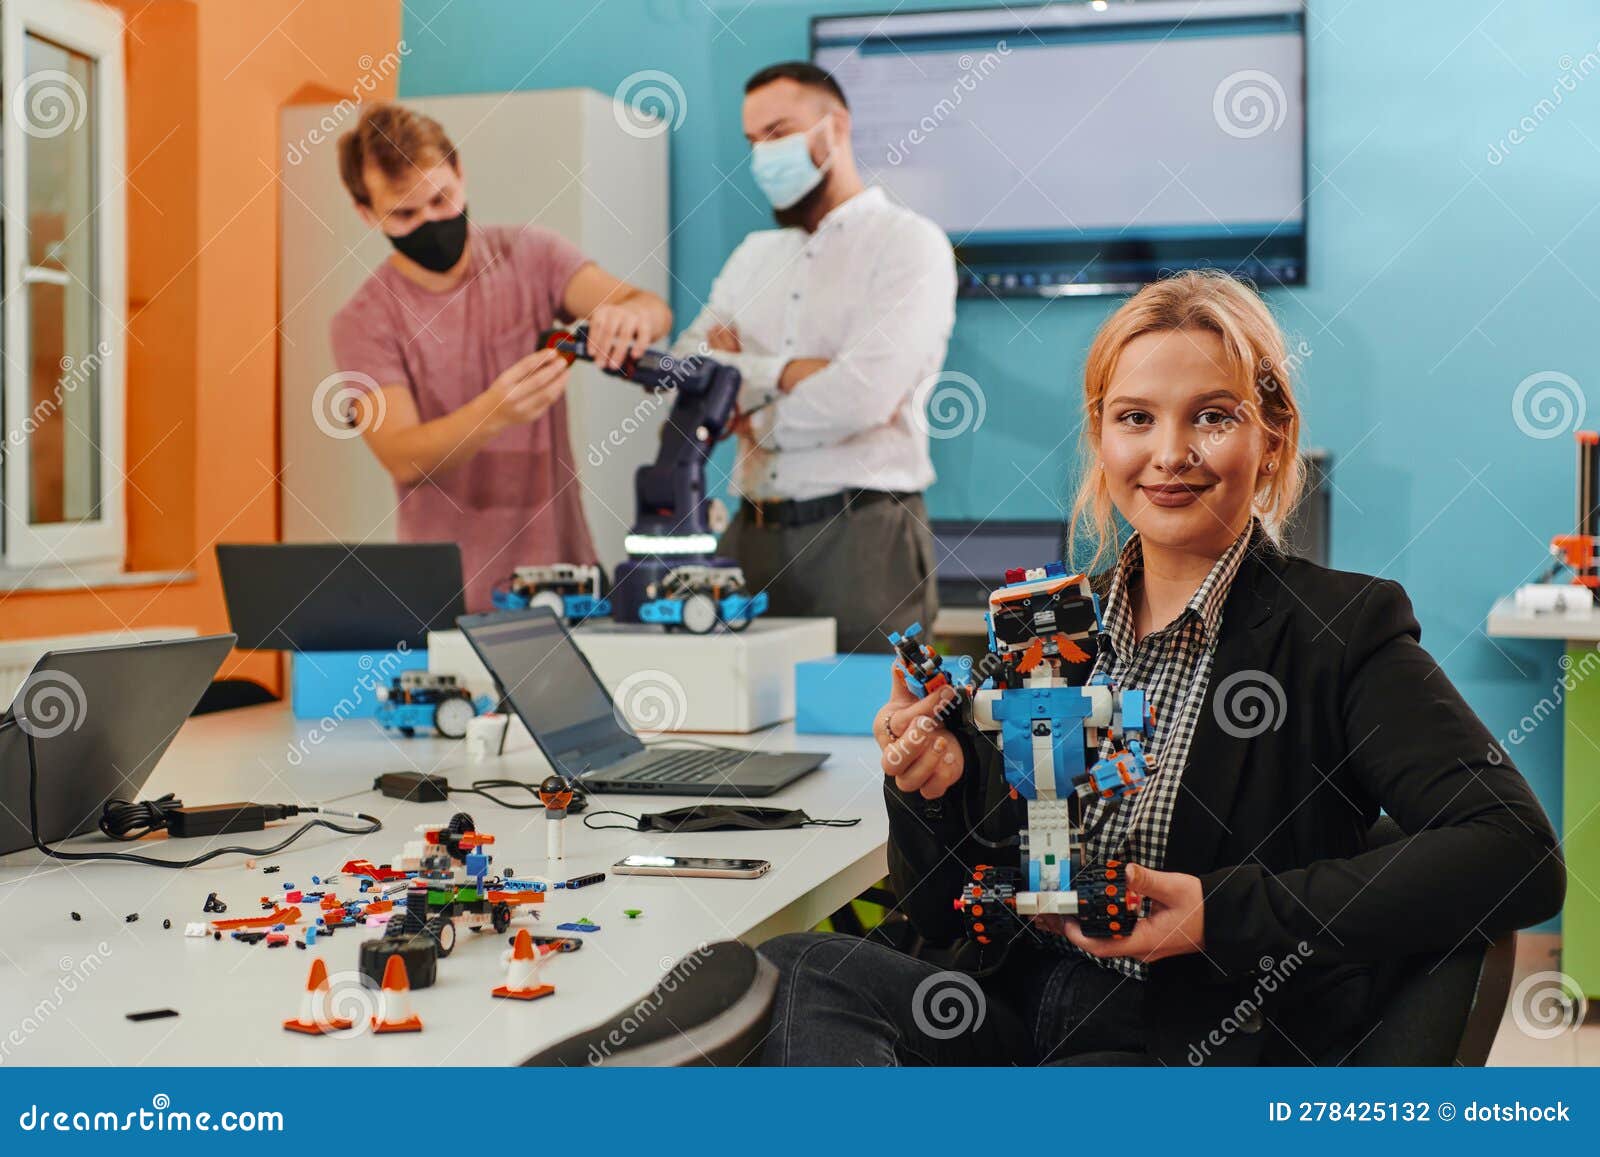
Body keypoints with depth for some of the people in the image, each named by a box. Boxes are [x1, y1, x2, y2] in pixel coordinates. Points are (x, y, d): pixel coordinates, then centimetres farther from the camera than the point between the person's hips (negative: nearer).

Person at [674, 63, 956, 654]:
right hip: (752, 534, 5)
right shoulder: (755, 255, 18)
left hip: (860, 536, -5)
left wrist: (757, 422, -1)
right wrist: (782, 373, -11)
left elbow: (864, 394, -16)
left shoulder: (907, 243, -2)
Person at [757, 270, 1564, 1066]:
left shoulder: (1338, 629, -3)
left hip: (1203, 1043, -6)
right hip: (1016, 1016, 6)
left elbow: (1520, 858, -17)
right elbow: (942, 914, 13)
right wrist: (934, 790, -10)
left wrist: (1226, 914, -21)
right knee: (792, 971, -22)